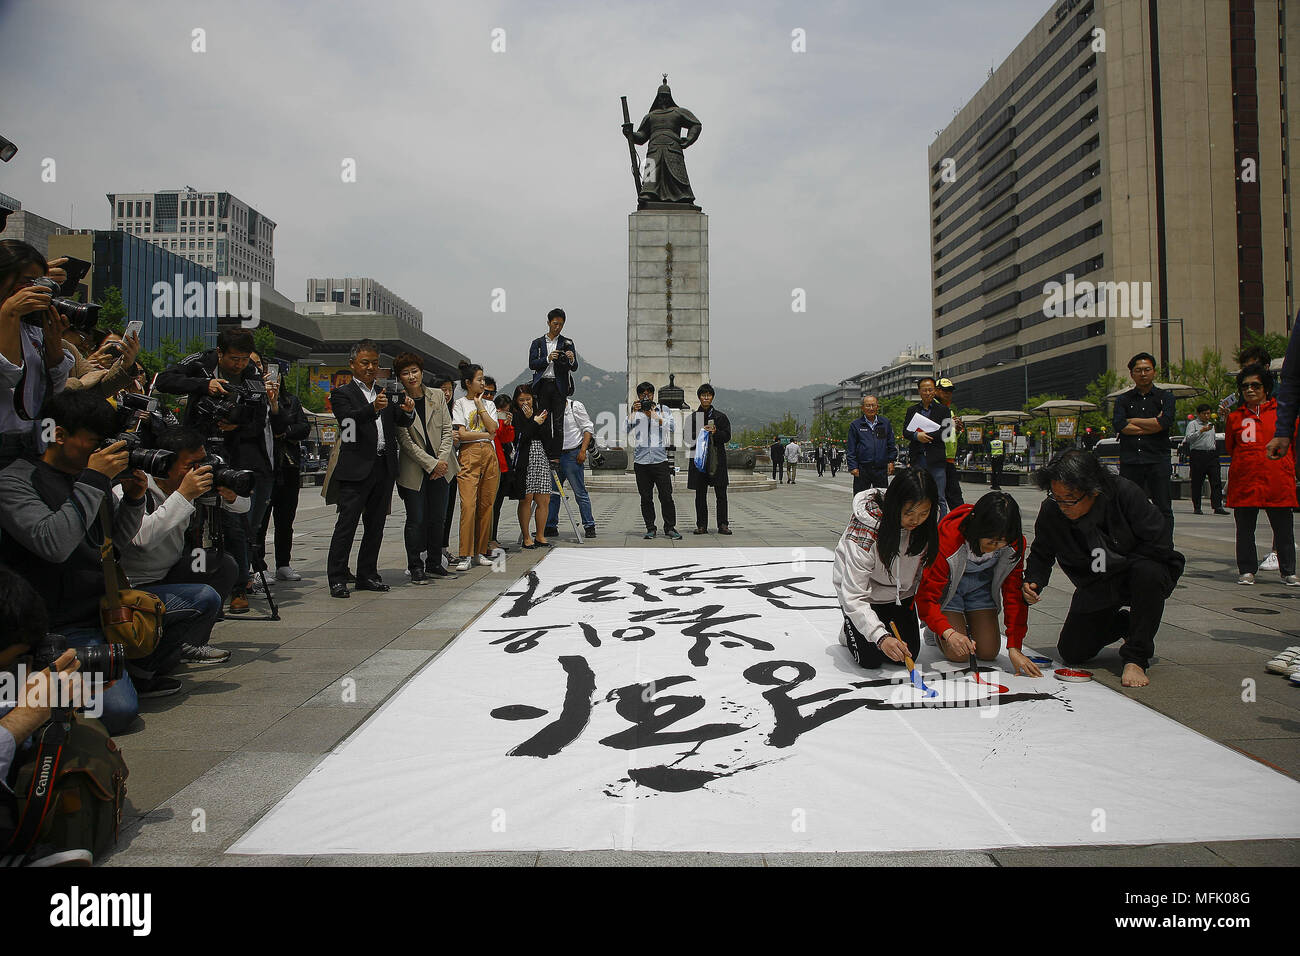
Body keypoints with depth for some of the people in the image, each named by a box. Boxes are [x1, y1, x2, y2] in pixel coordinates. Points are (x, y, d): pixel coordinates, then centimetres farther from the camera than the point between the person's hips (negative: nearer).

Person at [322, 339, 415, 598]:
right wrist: (373, 408, -35)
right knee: (347, 522, -7)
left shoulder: (386, 394, 20)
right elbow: (349, 418, -17)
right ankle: (337, 579, -3)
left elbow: (402, 422, 12)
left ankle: (367, 575, 18)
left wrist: (408, 410, -11)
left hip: (384, 468, 6)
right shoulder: (342, 394, 2)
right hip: (356, 468, -5)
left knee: (375, 525, 10)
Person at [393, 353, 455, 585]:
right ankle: (416, 568, 10)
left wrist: (442, 461, -6)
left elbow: (447, 430, 5)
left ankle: (434, 564, 21)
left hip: (440, 468, 4)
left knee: (437, 518, 9)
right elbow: (405, 441, -9)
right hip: (413, 471, -3)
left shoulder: (437, 396, 5)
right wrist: (431, 463, -13)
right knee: (416, 520, -1)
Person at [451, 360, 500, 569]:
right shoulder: (460, 404, 5)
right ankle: (466, 555, -10)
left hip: (489, 455, 4)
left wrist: (479, 404, 1)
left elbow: (493, 428, -1)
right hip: (468, 455, -4)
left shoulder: (488, 404, 16)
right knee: (468, 505, -12)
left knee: (486, 504, 3)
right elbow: (461, 434, -6)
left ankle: (482, 551, 11)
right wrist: (485, 435, 0)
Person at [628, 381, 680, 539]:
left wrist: (654, 416, -7)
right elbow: (625, 429, 0)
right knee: (645, 497, 3)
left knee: (666, 496, -5)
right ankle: (650, 528, 12)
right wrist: (633, 412, -9)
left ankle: (670, 528, 5)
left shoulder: (664, 409, 11)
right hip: (641, 461, 1)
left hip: (661, 459, -1)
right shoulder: (634, 412, 13)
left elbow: (673, 428, -2)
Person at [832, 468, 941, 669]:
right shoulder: (866, 527, -37)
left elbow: (928, 563, 2)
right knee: (870, 659, -8)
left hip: (900, 593, 5)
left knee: (907, 654, 1)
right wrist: (881, 637, -46)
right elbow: (853, 595, -37)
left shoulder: (930, 520, -21)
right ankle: (850, 629, 23)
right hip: (862, 590, -4)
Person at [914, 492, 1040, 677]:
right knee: (958, 655, -13)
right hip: (947, 585, -4)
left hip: (981, 584, 4)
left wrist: (1015, 648, -23)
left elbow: (1014, 592, -15)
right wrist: (948, 633, -49)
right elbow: (926, 596, -33)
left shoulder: (1015, 544, -24)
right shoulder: (948, 538, -37)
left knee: (988, 652, -3)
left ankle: (968, 625, 29)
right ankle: (935, 631, 19)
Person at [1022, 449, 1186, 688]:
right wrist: (1032, 582, -21)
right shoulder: (1051, 511, -17)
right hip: (1095, 588, 3)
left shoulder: (1124, 493, -28)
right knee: (1071, 653, -2)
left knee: (1148, 573, -39)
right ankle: (1122, 623, 28)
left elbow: (1161, 543, -24)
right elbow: (1041, 555, -2)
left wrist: (1119, 565, -15)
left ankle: (1136, 658, -23)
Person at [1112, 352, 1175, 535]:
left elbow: (1165, 422, -9)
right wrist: (1153, 424, -5)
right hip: (1130, 461, 1)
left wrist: (1133, 421, -1)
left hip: (1157, 460, -1)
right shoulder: (1123, 400, 13)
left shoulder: (1165, 397, 10)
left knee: (1163, 509, -1)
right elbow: (1120, 427, -5)